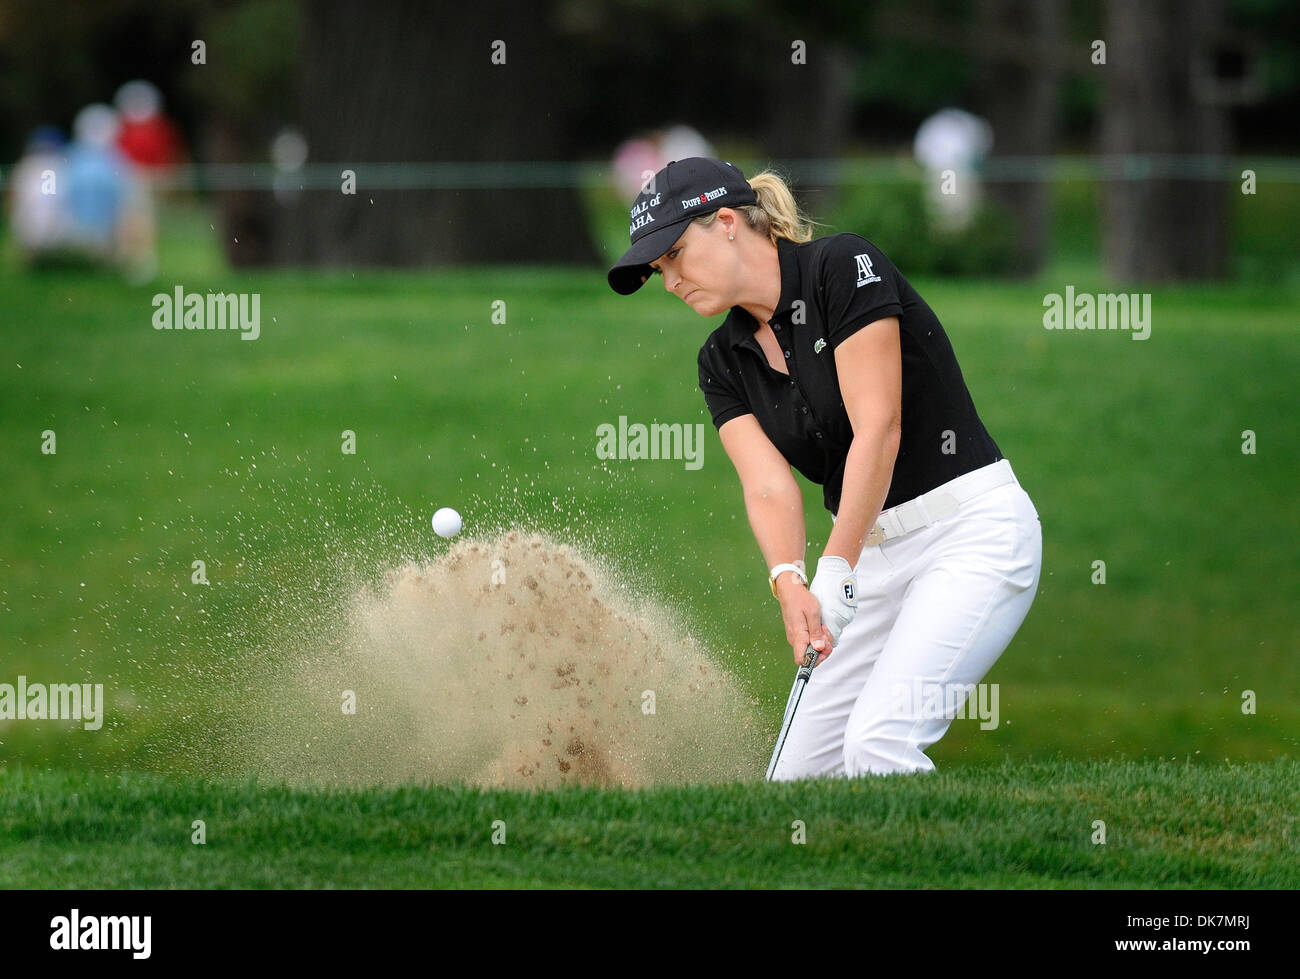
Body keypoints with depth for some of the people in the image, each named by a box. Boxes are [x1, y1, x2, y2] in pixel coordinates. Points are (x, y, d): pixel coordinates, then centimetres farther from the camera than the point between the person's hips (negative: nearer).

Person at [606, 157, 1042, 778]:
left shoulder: (844, 267, -12)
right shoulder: (724, 362, 9)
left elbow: (878, 430, -19)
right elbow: (768, 484, -7)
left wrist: (835, 574, -27)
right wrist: (789, 581, -28)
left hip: (973, 527, -8)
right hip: (878, 556, 8)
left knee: (878, 743, -25)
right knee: (795, 779, 0)